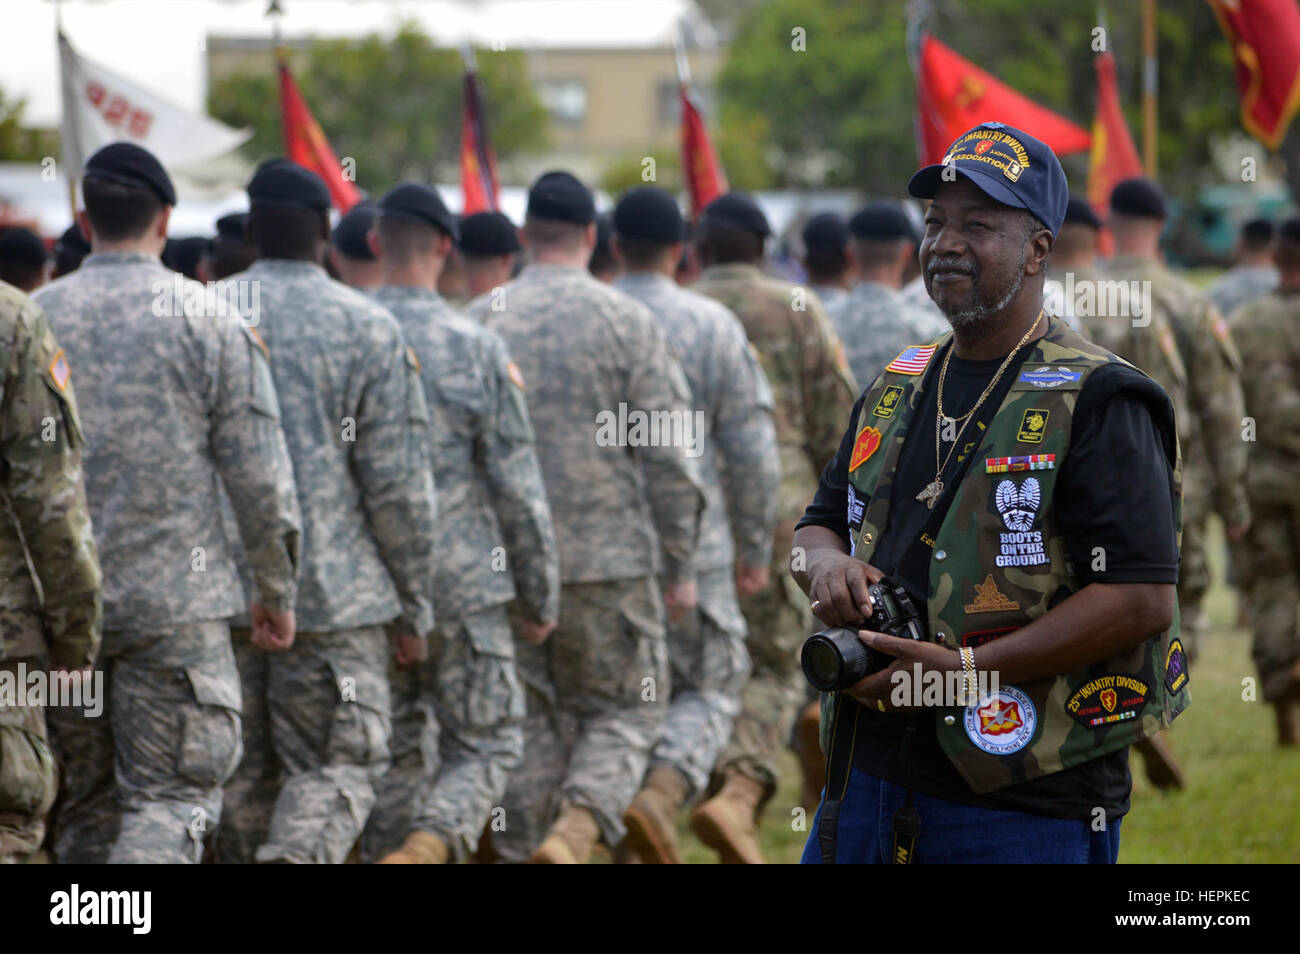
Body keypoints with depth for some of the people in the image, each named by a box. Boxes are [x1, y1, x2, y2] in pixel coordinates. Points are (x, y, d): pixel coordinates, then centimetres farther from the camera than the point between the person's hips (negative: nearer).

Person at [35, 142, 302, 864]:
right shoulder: (210, 324, -5)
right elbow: (259, 478, -5)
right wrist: (277, 588, 7)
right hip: (175, 606, -3)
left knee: (85, 804, 14)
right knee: (169, 797, -2)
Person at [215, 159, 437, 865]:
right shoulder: (368, 329, -5)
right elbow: (398, 482, -6)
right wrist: (415, 601, 3)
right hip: (334, 595, -3)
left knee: (242, 774, 13)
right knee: (335, 768, -1)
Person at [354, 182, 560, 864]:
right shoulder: (477, 350, -8)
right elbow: (518, 488, -6)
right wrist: (541, 596, 4)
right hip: (462, 586, -3)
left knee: (394, 756, 14)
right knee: (486, 746, 6)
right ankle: (428, 846, -20)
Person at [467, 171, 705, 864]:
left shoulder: (480, 322, 2)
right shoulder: (627, 321, -4)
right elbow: (667, 457, -6)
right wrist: (680, 565, 0)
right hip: (609, 558, -3)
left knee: (530, 720, 11)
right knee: (624, 709, 8)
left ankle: (520, 852, 8)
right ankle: (576, 829, -15)